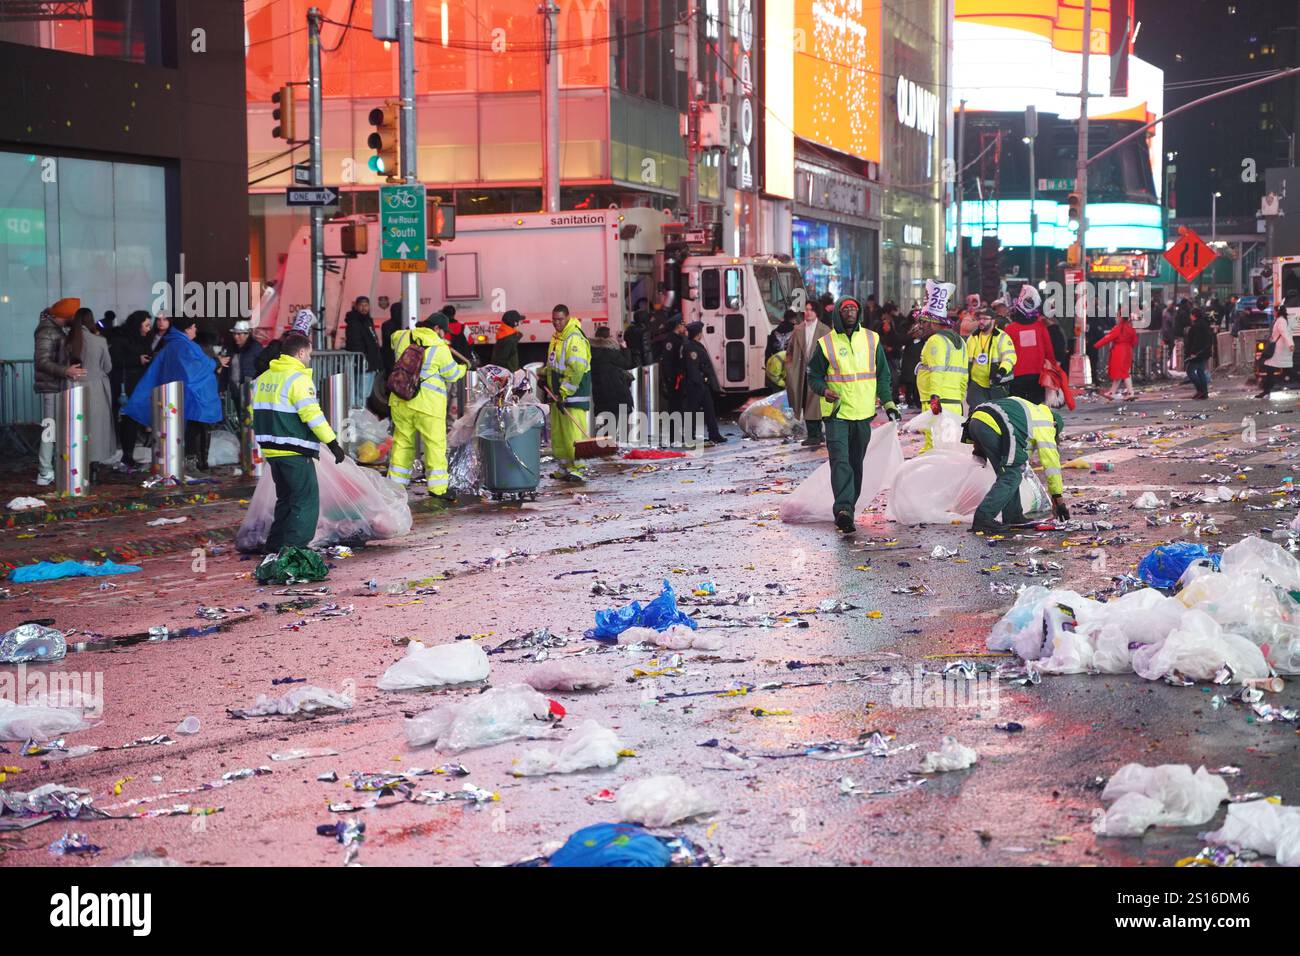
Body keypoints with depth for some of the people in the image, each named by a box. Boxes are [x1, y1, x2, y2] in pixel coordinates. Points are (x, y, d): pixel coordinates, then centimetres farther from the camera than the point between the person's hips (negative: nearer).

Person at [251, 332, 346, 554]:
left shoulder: (263, 378, 12)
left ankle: (274, 547, 20)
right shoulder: (298, 379, -14)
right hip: (295, 452, -8)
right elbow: (312, 415, -19)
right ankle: (294, 550, -12)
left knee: (286, 499, 19)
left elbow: (256, 414, 18)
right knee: (306, 502, -4)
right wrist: (333, 443, -14)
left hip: (271, 450, 8)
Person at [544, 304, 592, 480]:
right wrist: (544, 374, 13)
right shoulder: (556, 338, 16)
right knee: (557, 432, 11)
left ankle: (576, 469, -10)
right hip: (557, 394, 10)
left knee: (573, 432, -11)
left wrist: (564, 393, -24)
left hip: (574, 394, -10)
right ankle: (563, 467, 19)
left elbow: (576, 370, -22)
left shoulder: (575, 339, -15)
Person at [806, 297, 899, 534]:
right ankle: (843, 509, -27)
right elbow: (813, 377, 4)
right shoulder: (825, 344, -1)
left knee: (856, 462, 11)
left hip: (863, 413, 4)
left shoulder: (871, 340, 7)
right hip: (836, 413, -4)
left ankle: (848, 508, 21)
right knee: (840, 460, -17)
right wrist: (824, 391, -16)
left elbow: (883, 375, 14)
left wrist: (888, 403, 6)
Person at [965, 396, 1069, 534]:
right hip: (992, 428, -9)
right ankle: (982, 518, -9)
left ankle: (1013, 517, 22)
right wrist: (1058, 498, 17)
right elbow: (1051, 463, 13)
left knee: (1008, 473, 19)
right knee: (1011, 477, -2)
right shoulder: (1045, 426, 13)